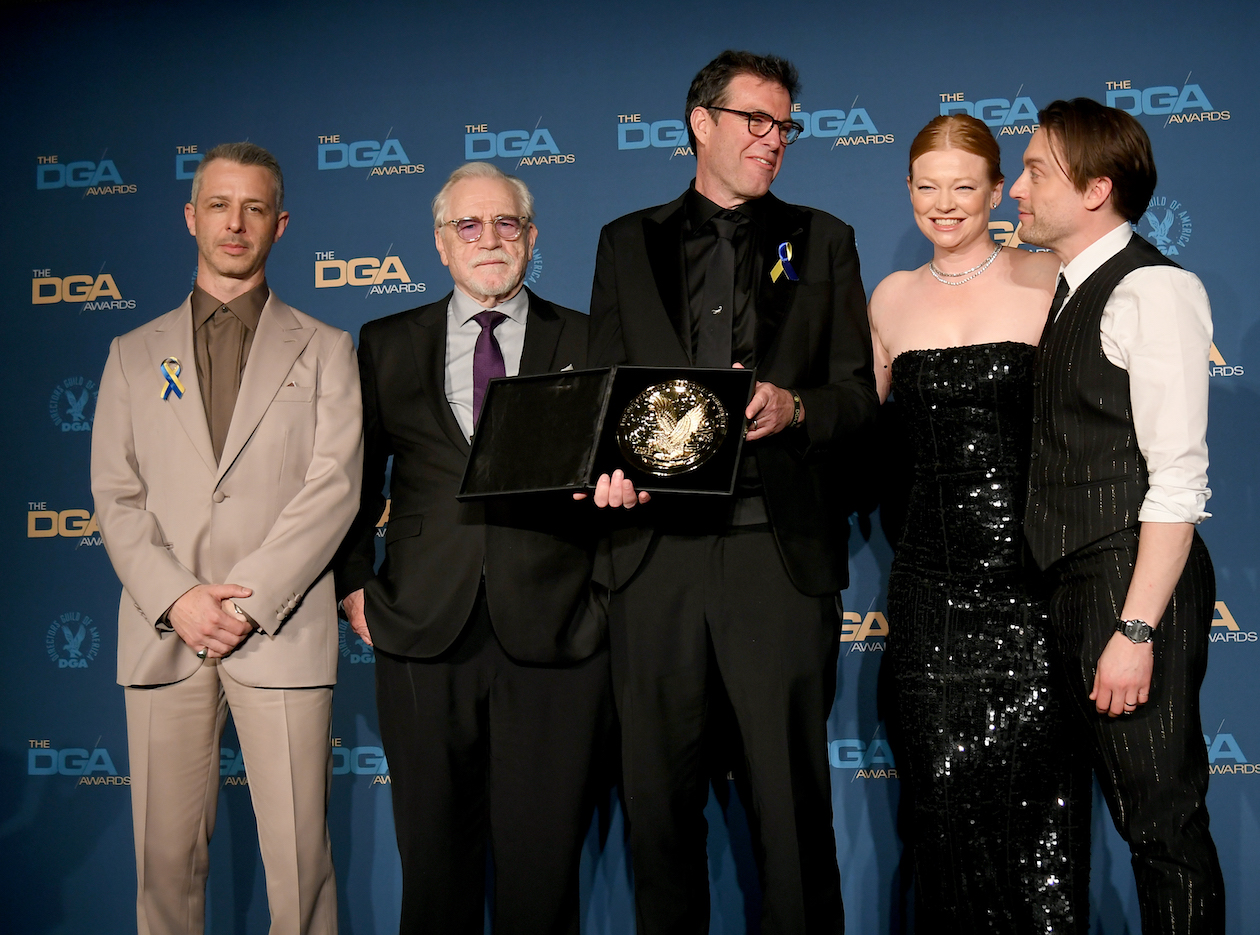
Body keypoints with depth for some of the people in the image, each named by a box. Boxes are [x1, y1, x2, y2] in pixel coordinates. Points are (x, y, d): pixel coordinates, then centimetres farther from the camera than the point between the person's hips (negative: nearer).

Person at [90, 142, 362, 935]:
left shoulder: (324, 351, 11)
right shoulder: (135, 355, 16)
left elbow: (333, 485, -1)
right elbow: (116, 496, 8)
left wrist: (250, 600, -11)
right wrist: (176, 599, -9)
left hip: (282, 633, -2)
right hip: (163, 633, 2)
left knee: (299, 859, -3)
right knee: (167, 855, 4)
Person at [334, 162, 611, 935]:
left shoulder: (587, 344, 9)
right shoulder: (386, 344, 13)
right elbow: (356, 478, 14)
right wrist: (354, 583, 4)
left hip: (553, 638, -1)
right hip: (425, 636, 1)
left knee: (544, 857, 3)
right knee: (436, 853, 8)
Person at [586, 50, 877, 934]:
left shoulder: (821, 240, 13)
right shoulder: (627, 243, 15)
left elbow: (860, 395, 9)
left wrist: (795, 407, -13)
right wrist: (608, 464, -8)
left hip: (781, 550, -1)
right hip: (658, 544, 1)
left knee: (792, 794, 0)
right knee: (658, 792, 7)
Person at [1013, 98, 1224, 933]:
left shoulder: (1154, 290, -10)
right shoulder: (1067, 293, 15)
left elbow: (1178, 478, -16)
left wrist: (1136, 628, -20)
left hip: (1136, 585, -8)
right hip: (1071, 583, 8)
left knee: (1161, 816, 0)